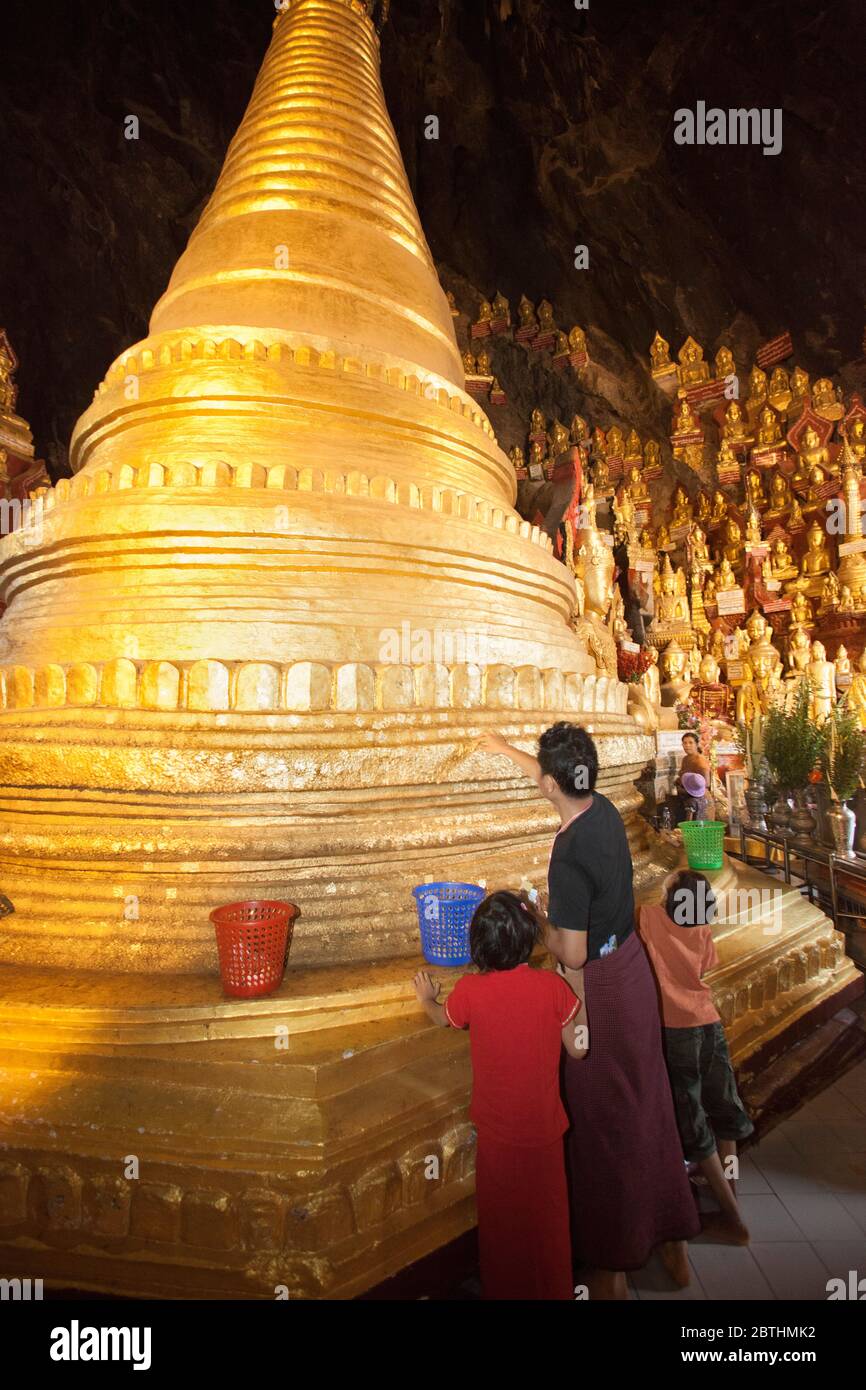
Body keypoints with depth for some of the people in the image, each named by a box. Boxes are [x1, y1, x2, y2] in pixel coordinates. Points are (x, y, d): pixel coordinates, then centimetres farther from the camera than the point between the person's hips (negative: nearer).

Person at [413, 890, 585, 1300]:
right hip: (543, 1126, 0)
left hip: (496, 1131, 0)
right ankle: (551, 1288, 40)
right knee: (546, 1217, 23)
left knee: (501, 1220, 22)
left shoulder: (469, 991, -18)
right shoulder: (552, 986, -20)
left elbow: (442, 1019, 6)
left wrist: (427, 998, 27)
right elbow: (578, 1050, -9)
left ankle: (505, 1289, 40)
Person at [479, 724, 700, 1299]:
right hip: (634, 966, 8)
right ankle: (672, 1239, 39)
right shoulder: (605, 810, -6)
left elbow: (572, 954, -25)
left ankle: (612, 1270, 28)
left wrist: (542, 925, -5)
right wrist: (507, 749, 29)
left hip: (601, 989, -8)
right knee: (648, 1109, 21)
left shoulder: (570, 856, -30)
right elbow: (560, 781, 16)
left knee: (604, 1126, 9)